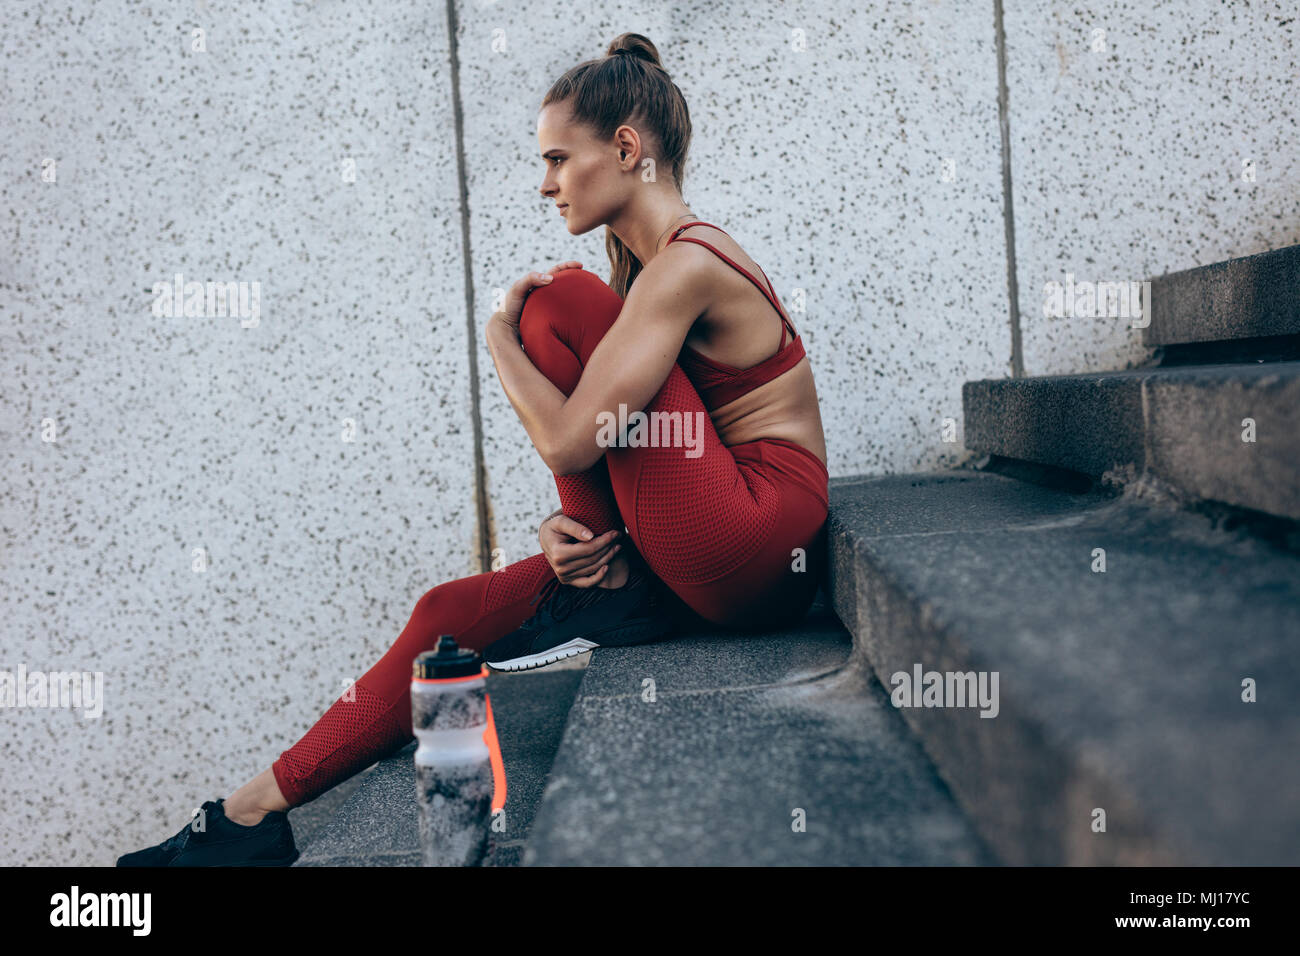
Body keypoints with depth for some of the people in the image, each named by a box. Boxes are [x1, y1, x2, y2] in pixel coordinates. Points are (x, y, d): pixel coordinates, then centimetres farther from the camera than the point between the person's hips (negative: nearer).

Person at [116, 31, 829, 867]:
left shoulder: (686, 265, -17)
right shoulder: (645, 268, 14)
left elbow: (570, 440, -21)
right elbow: (610, 449, 14)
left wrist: (500, 336, -4)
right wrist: (578, 532, -5)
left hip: (760, 556, -9)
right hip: (714, 558, 9)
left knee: (559, 303, -13)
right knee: (454, 614, 3)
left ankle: (606, 594, -6)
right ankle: (258, 815, 13)